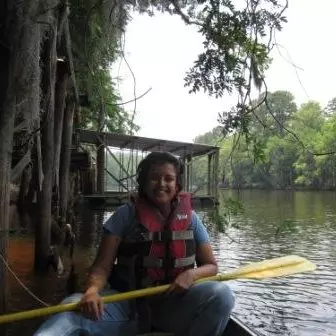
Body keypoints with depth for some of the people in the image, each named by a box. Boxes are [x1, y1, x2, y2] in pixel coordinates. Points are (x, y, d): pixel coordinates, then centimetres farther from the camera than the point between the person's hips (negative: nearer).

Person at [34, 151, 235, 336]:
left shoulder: (190, 218, 2)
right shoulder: (125, 215, -3)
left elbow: (211, 266, 8)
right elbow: (102, 266, -7)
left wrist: (192, 274, -15)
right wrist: (92, 290, -29)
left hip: (175, 305, 2)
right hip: (127, 304, -1)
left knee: (221, 294, -26)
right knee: (75, 308, -28)